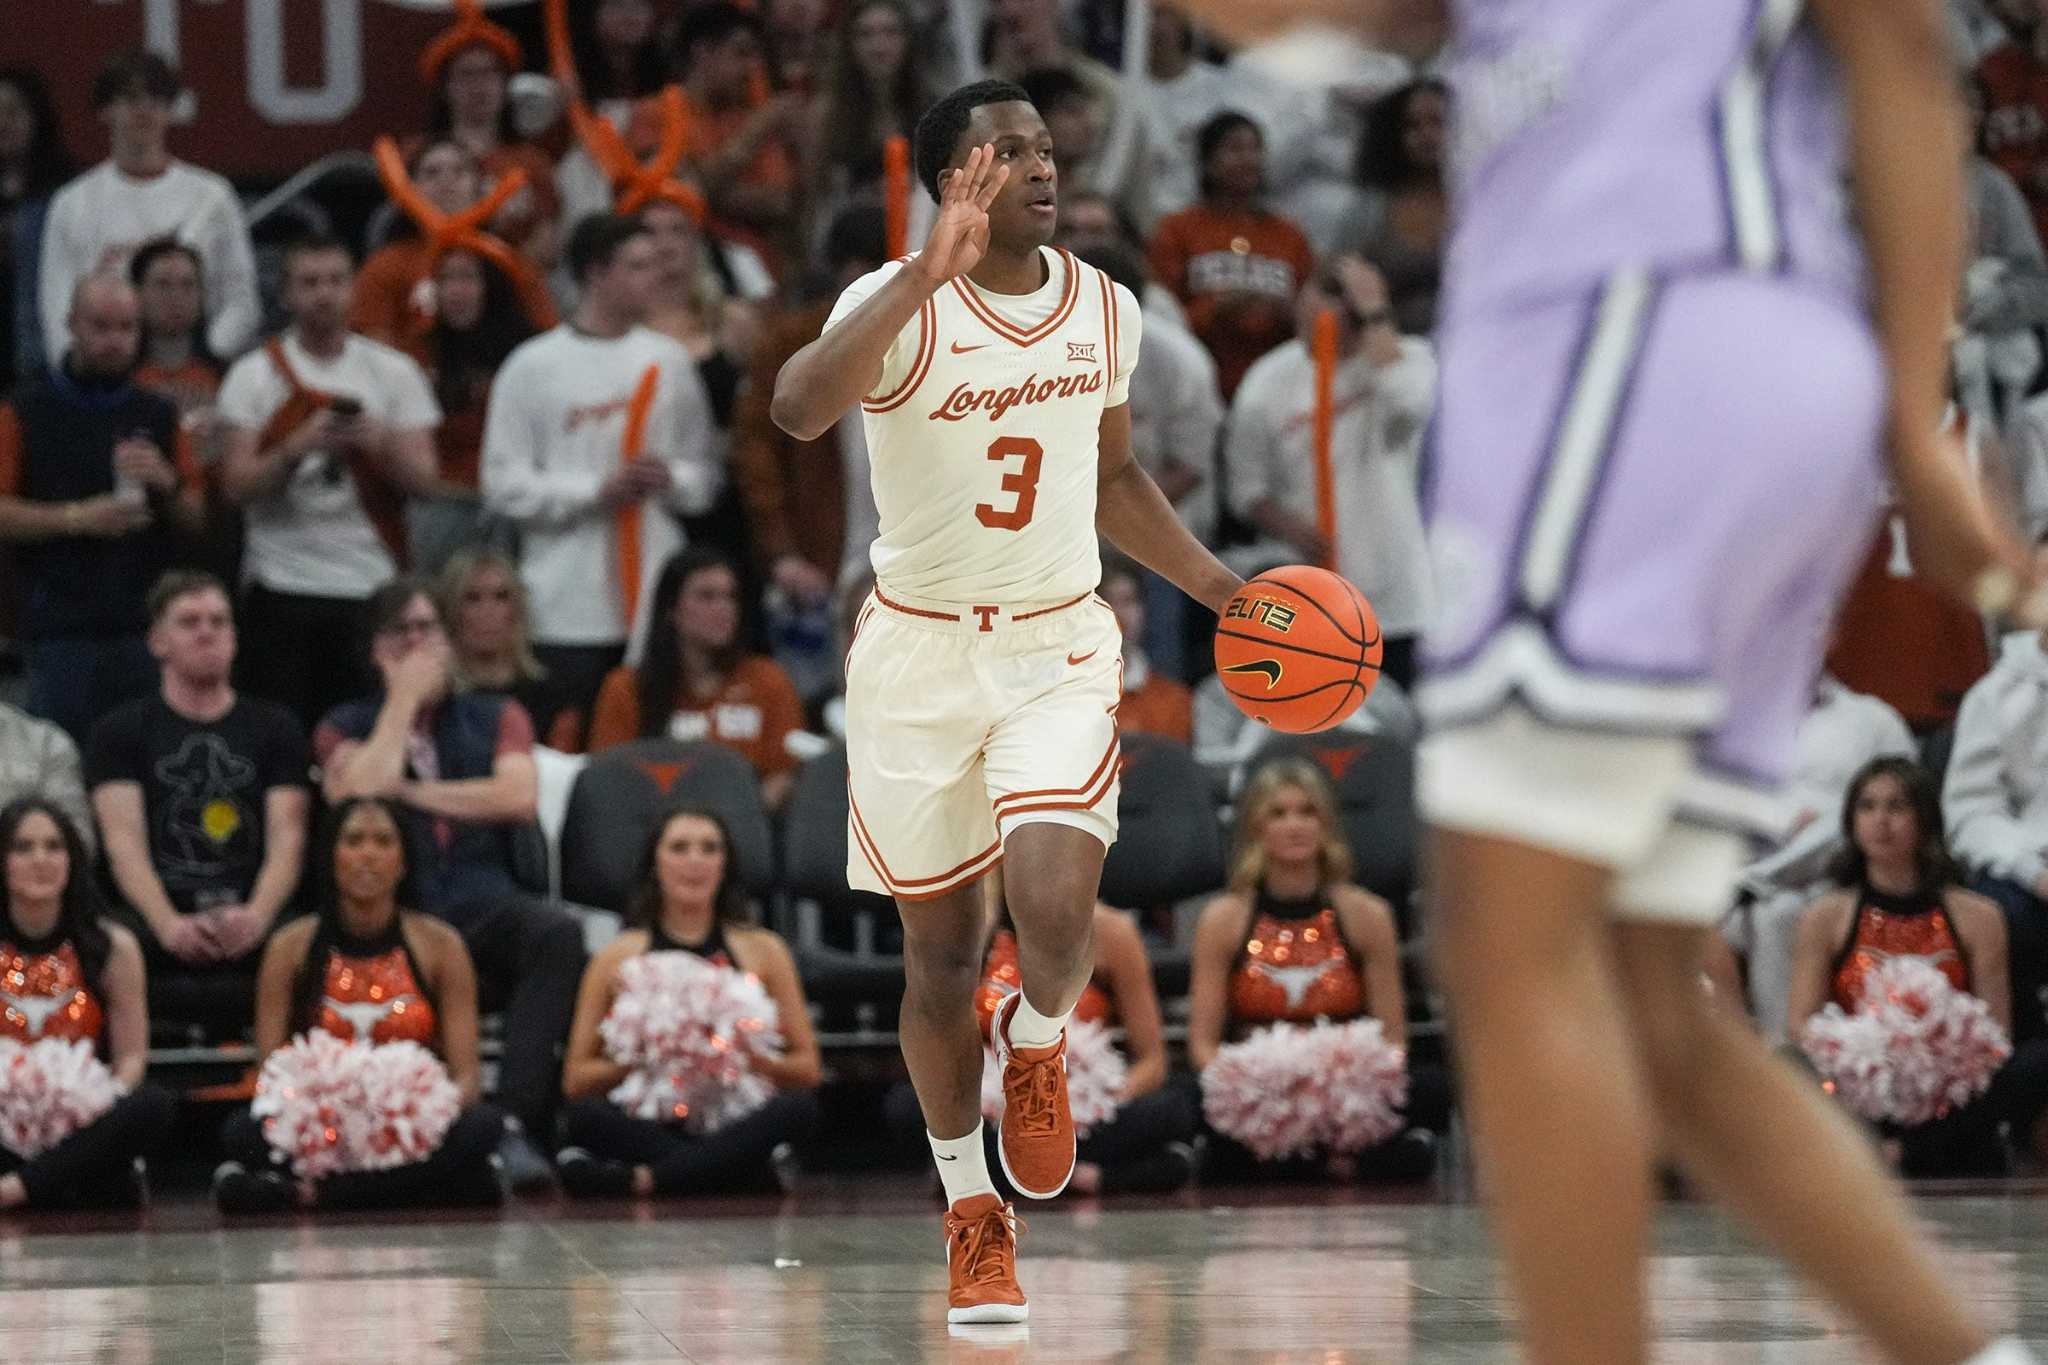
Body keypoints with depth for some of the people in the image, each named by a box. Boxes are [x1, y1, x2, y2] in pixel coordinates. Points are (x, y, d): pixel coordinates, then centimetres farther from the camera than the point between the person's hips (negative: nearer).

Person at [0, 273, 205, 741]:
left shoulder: (155, 416, 13)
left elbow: (194, 517, 14)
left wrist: (170, 483, -7)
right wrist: (78, 518, -16)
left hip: (147, 623, 3)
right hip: (61, 627, -3)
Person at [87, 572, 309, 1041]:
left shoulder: (276, 728, 19)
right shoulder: (120, 733, 16)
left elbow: (287, 840, 6)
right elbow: (125, 843, 1)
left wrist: (257, 916, -17)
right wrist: (169, 926, -20)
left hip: (251, 922, 1)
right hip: (157, 919, -1)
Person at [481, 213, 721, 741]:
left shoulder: (670, 361, 10)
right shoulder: (532, 367, -1)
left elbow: (707, 475, 14)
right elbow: (504, 485, -5)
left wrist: (671, 479, -8)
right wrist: (598, 490, -14)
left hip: (658, 607, 3)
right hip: (567, 612, -3)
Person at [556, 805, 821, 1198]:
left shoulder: (763, 951, 14)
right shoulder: (617, 957, 13)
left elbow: (808, 1071, 11)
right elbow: (575, 1080, 10)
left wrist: (753, 1060, -10)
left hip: (736, 1119, 0)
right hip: (647, 1126, 0)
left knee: (797, 1108, -32)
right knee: (584, 1115, -33)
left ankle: (644, 1178, -35)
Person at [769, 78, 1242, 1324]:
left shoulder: (1106, 310, 2)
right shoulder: (902, 306, -15)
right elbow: (798, 410, -37)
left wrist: (1220, 588, 11)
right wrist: (931, 272, -44)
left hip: (1059, 649, 2)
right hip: (920, 654, -2)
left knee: (1057, 908, -21)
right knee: (942, 952, 6)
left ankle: (1039, 1046, 14)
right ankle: (973, 1214, 25)